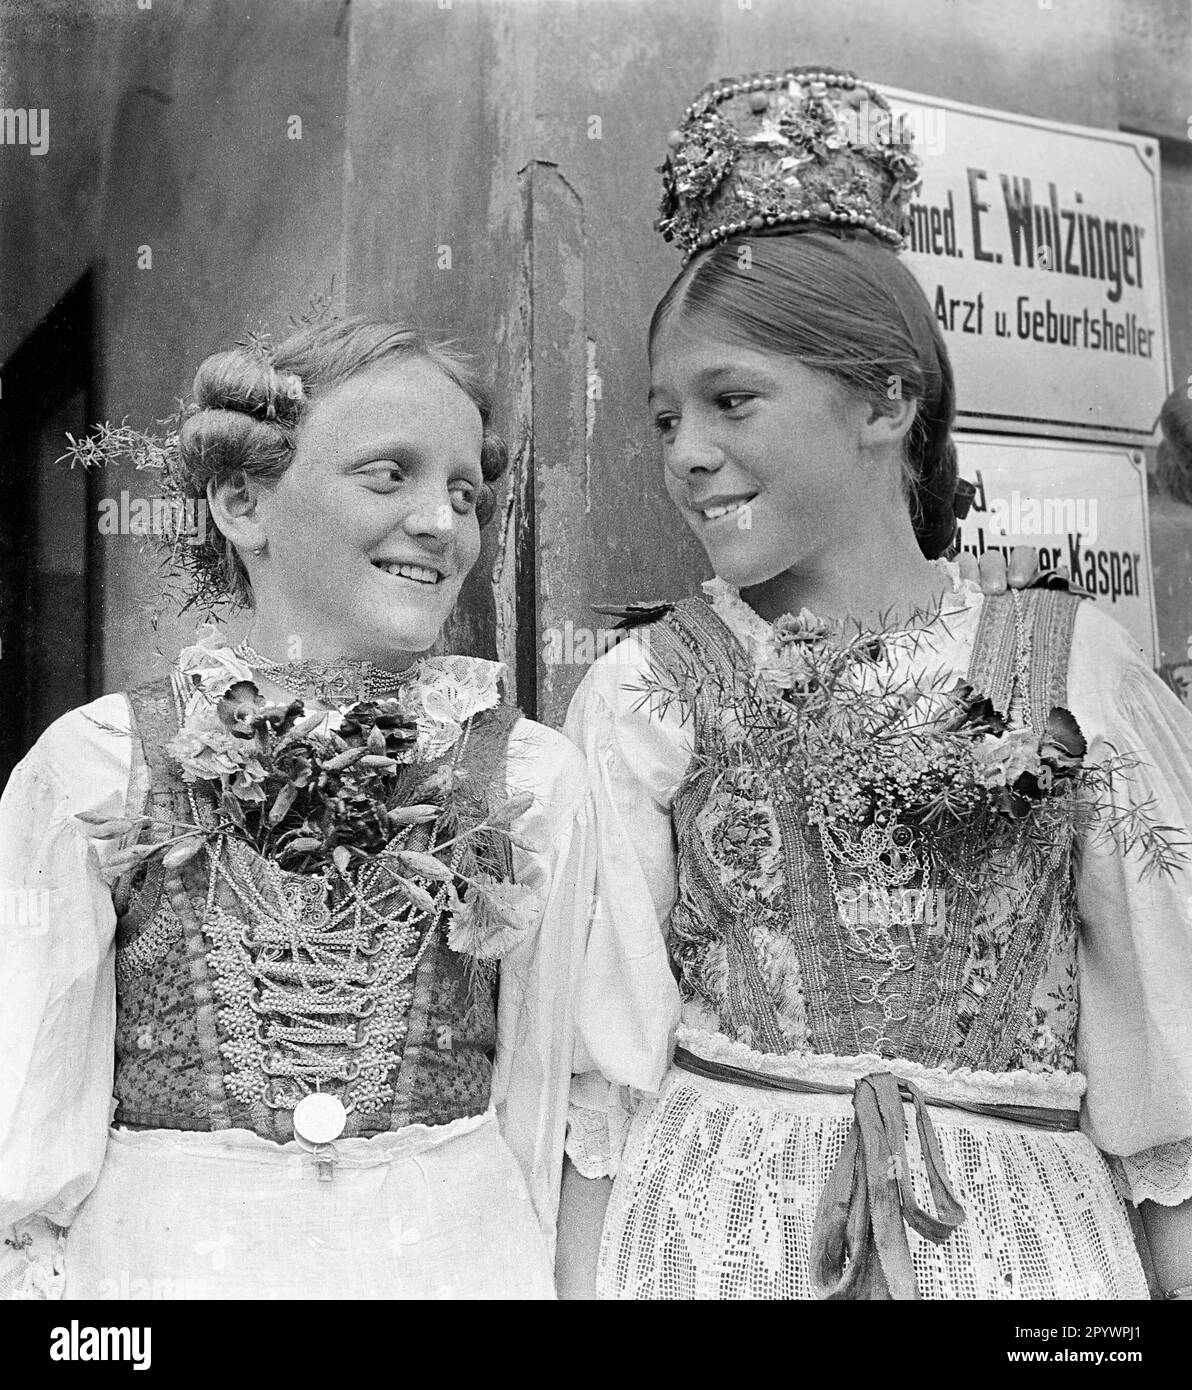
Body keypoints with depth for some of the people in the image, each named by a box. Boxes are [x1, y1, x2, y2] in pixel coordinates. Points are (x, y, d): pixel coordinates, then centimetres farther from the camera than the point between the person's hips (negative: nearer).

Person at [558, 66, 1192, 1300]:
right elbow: (598, 1071, -3)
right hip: (715, 1219, 0)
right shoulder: (639, 695, -5)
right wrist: (583, 1278, -6)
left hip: (1018, 1224, 1)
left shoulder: (1068, 661, -3)